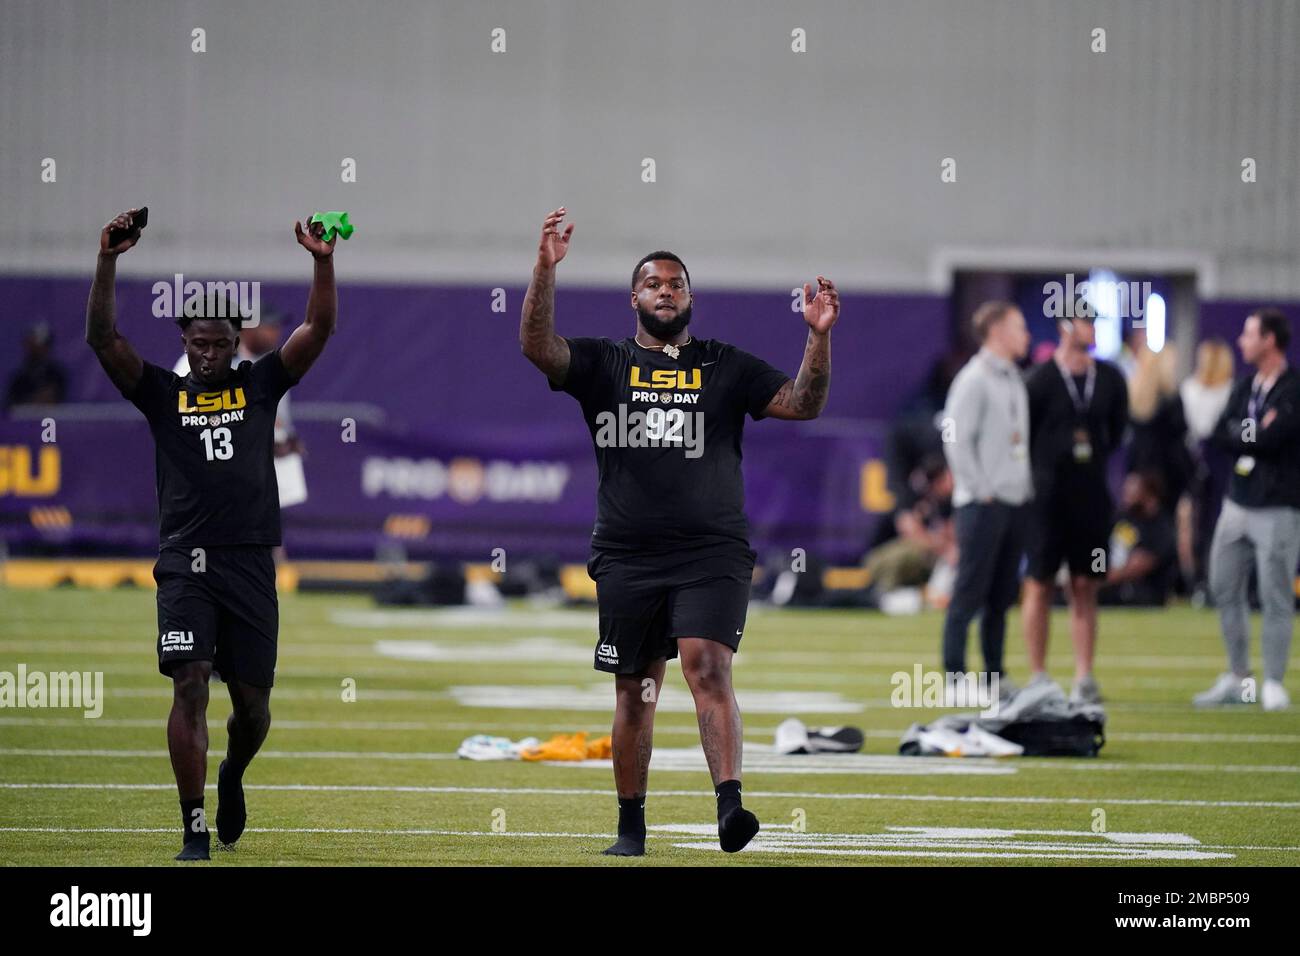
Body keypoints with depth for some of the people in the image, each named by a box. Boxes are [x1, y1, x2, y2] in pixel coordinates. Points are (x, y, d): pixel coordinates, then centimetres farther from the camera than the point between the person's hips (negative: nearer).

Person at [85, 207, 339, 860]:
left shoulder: (260, 385, 11)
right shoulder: (162, 393, 8)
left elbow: (319, 329, 1)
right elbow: (102, 338, -3)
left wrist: (323, 263, -13)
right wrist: (109, 260, -15)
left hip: (251, 562, 2)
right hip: (186, 564, -1)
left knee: (252, 702, 7)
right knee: (190, 685, -15)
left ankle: (233, 775, 41)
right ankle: (194, 831, -12)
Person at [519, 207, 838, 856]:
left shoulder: (726, 367, 10)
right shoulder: (603, 364, 9)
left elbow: (803, 404, 4)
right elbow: (537, 346, -7)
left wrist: (819, 337, -12)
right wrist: (546, 269, -19)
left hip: (712, 553, -1)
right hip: (627, 557, 1)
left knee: (707, 668, -19)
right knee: (634, 691, 7)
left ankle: (729, 805, -31)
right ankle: (630, 824, 18)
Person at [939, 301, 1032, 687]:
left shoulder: (1015, 380, 17)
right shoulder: (974, 380, -9)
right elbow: (956, 440, -15)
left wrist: (1027, 487, 12)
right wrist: (981, 490, -15)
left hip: (1014, 502, 8)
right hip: (983, 505, -8)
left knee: (1003, 595, 10)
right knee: (971, 592, -7)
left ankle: (995, 675, 15)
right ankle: (955, 676, -5)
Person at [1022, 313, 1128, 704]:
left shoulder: (1109, 378, 6)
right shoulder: (1041, 380, -7)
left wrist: (1094, 462, 13)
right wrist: (1041, 475, 2)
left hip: (1091, 494, 4)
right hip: (1048, 495, -4)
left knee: (1085, 587, 5)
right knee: (1039, 586, 0)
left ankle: (1084, 678, 6)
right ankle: (1038, 678, 5)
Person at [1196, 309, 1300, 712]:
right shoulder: (1246, 384, 12)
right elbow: (1222, 433, 4)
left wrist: (1242, 434, -5)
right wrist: (1257, 432, -10)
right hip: (1238, 503, 8)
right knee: (1225, 589, 11)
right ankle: (1236, 678, 22)